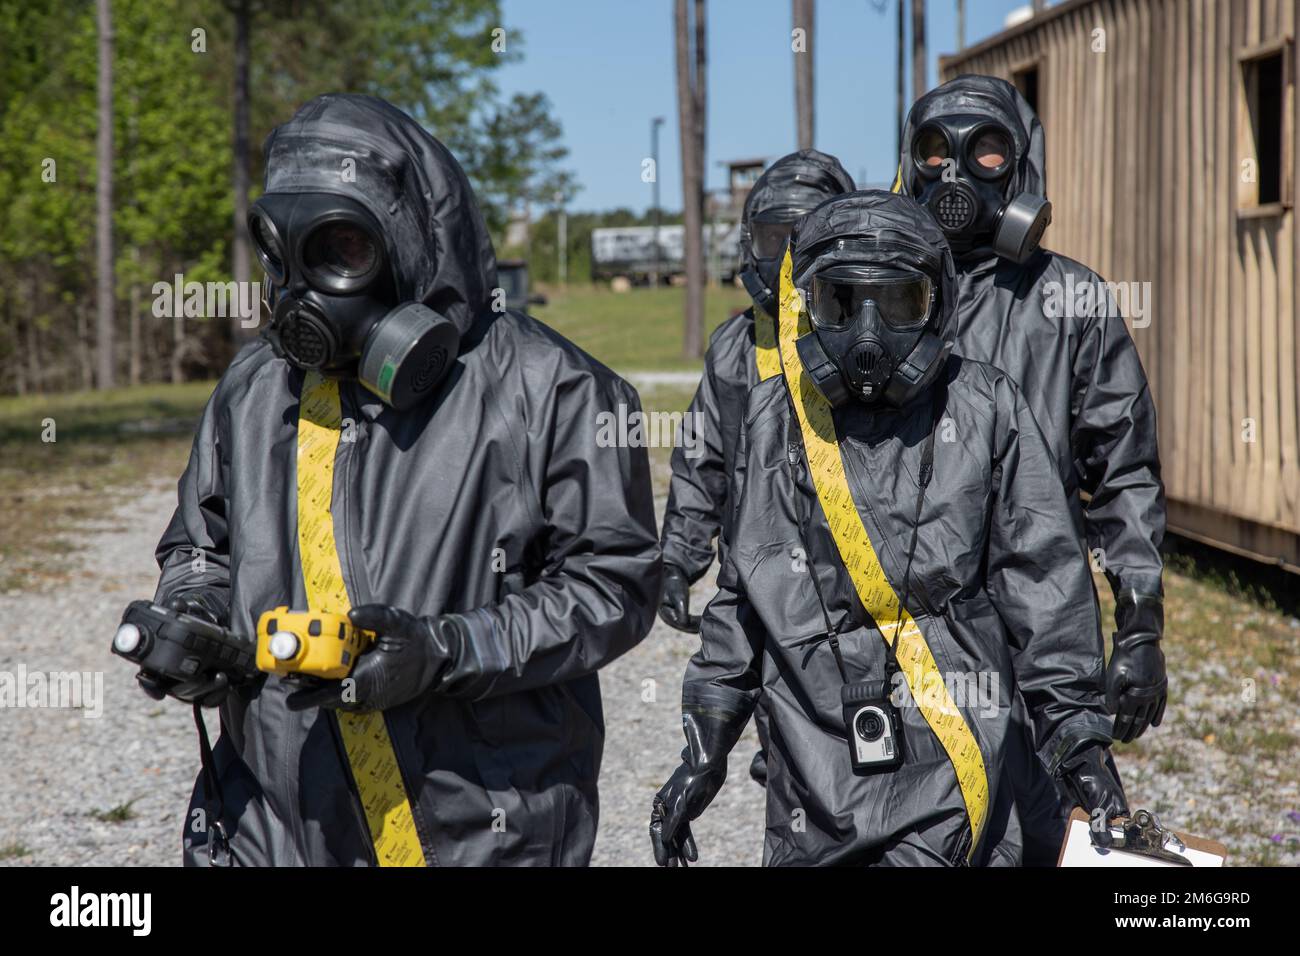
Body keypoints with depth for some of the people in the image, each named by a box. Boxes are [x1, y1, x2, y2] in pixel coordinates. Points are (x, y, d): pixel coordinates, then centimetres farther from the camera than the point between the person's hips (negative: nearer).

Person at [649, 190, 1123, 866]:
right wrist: (705, 746, 14)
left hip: (944, 767, -3)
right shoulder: (775, 421, 8)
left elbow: (1043, 580, 4)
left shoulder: (984, 411, 1)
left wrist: (1078, 734, 1)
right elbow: (740, 598, 15)